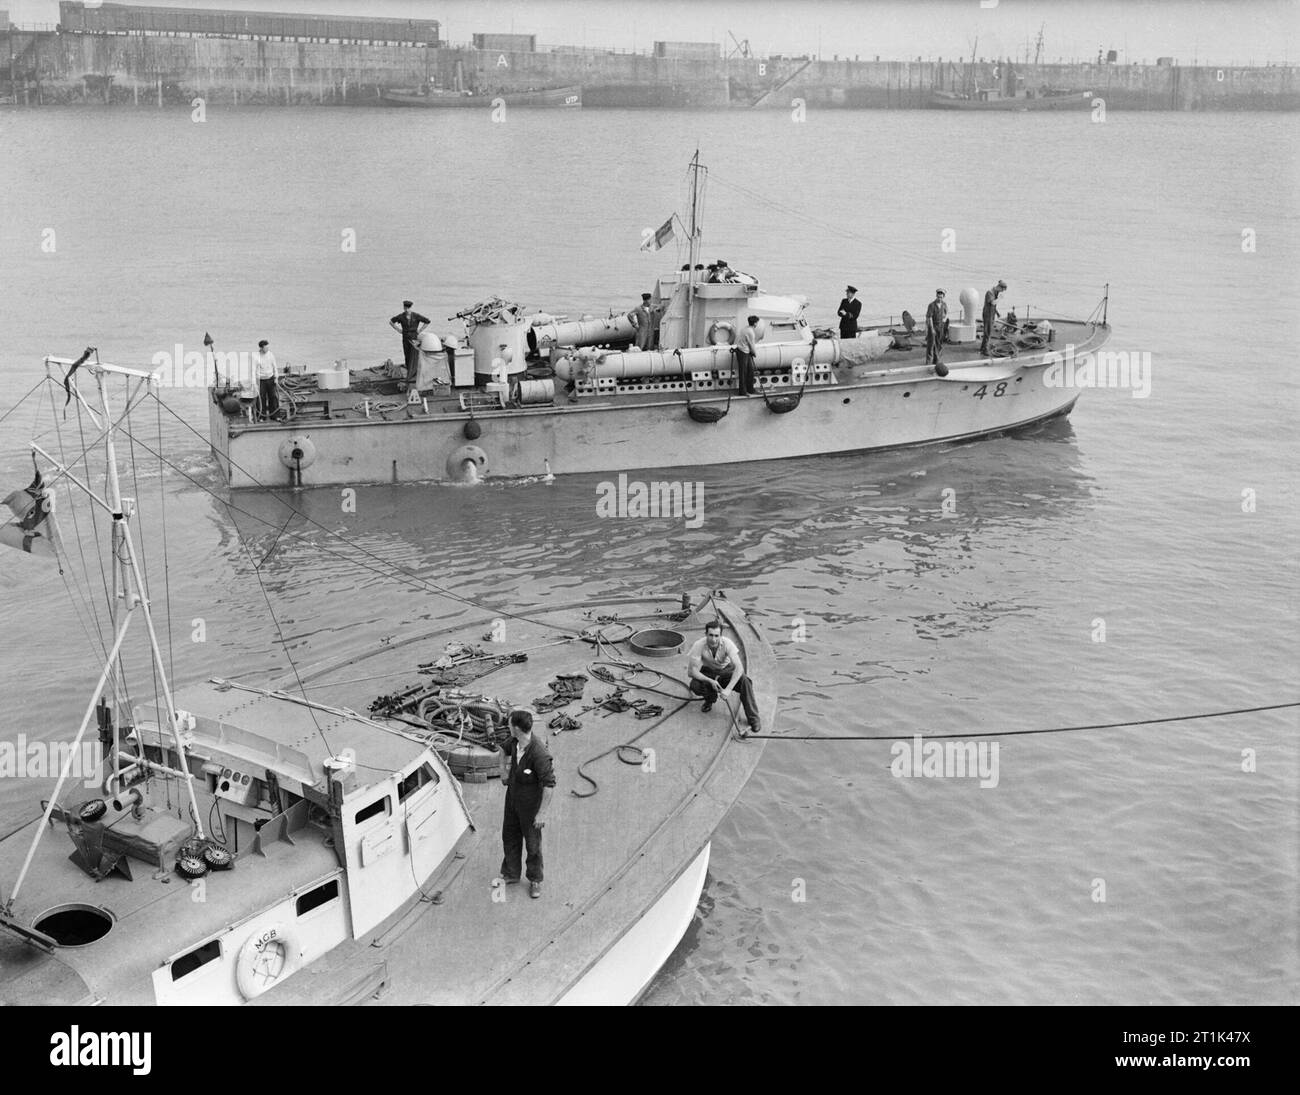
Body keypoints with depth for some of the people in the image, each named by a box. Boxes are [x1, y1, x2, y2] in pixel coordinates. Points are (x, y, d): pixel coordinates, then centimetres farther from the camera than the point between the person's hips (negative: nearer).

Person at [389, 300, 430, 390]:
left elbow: (427, 322, 0)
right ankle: (414, 376, 22)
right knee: (408, 359, 9)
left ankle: (411, 379, -14)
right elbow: (391, 322, 11)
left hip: (415, 339, -3)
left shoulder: (416, 316, -10)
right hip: (405, 339, 3)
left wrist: (419, 330, -3)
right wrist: (398, 329, 3)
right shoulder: (400, 316, -4)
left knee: (414, 359, -12)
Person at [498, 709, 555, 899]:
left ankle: (535, 880, 35)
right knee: (509, 837, 21)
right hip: (512, 798, 7)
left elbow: (549, 784, -30)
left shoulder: (539, 754, -37)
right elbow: (505, 750, 13)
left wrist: (542, 813, -25)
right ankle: (511, 874, 42)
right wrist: (504, 772, 9)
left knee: (532, 843, 12)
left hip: (530, 804, -7)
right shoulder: (515, 741, -14)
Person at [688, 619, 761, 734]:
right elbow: (693, 671, -26)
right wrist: (711, 681, -40)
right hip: (707, 673, 1)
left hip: (726, 670, -1)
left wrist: (728, 689, -45)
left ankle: (753, 718, -21)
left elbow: (739, 667, -34)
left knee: (744, 680, -31)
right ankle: (710, 698, 6)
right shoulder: (699, 645, -27)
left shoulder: (727, 644, -28)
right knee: (695, 685, -31)